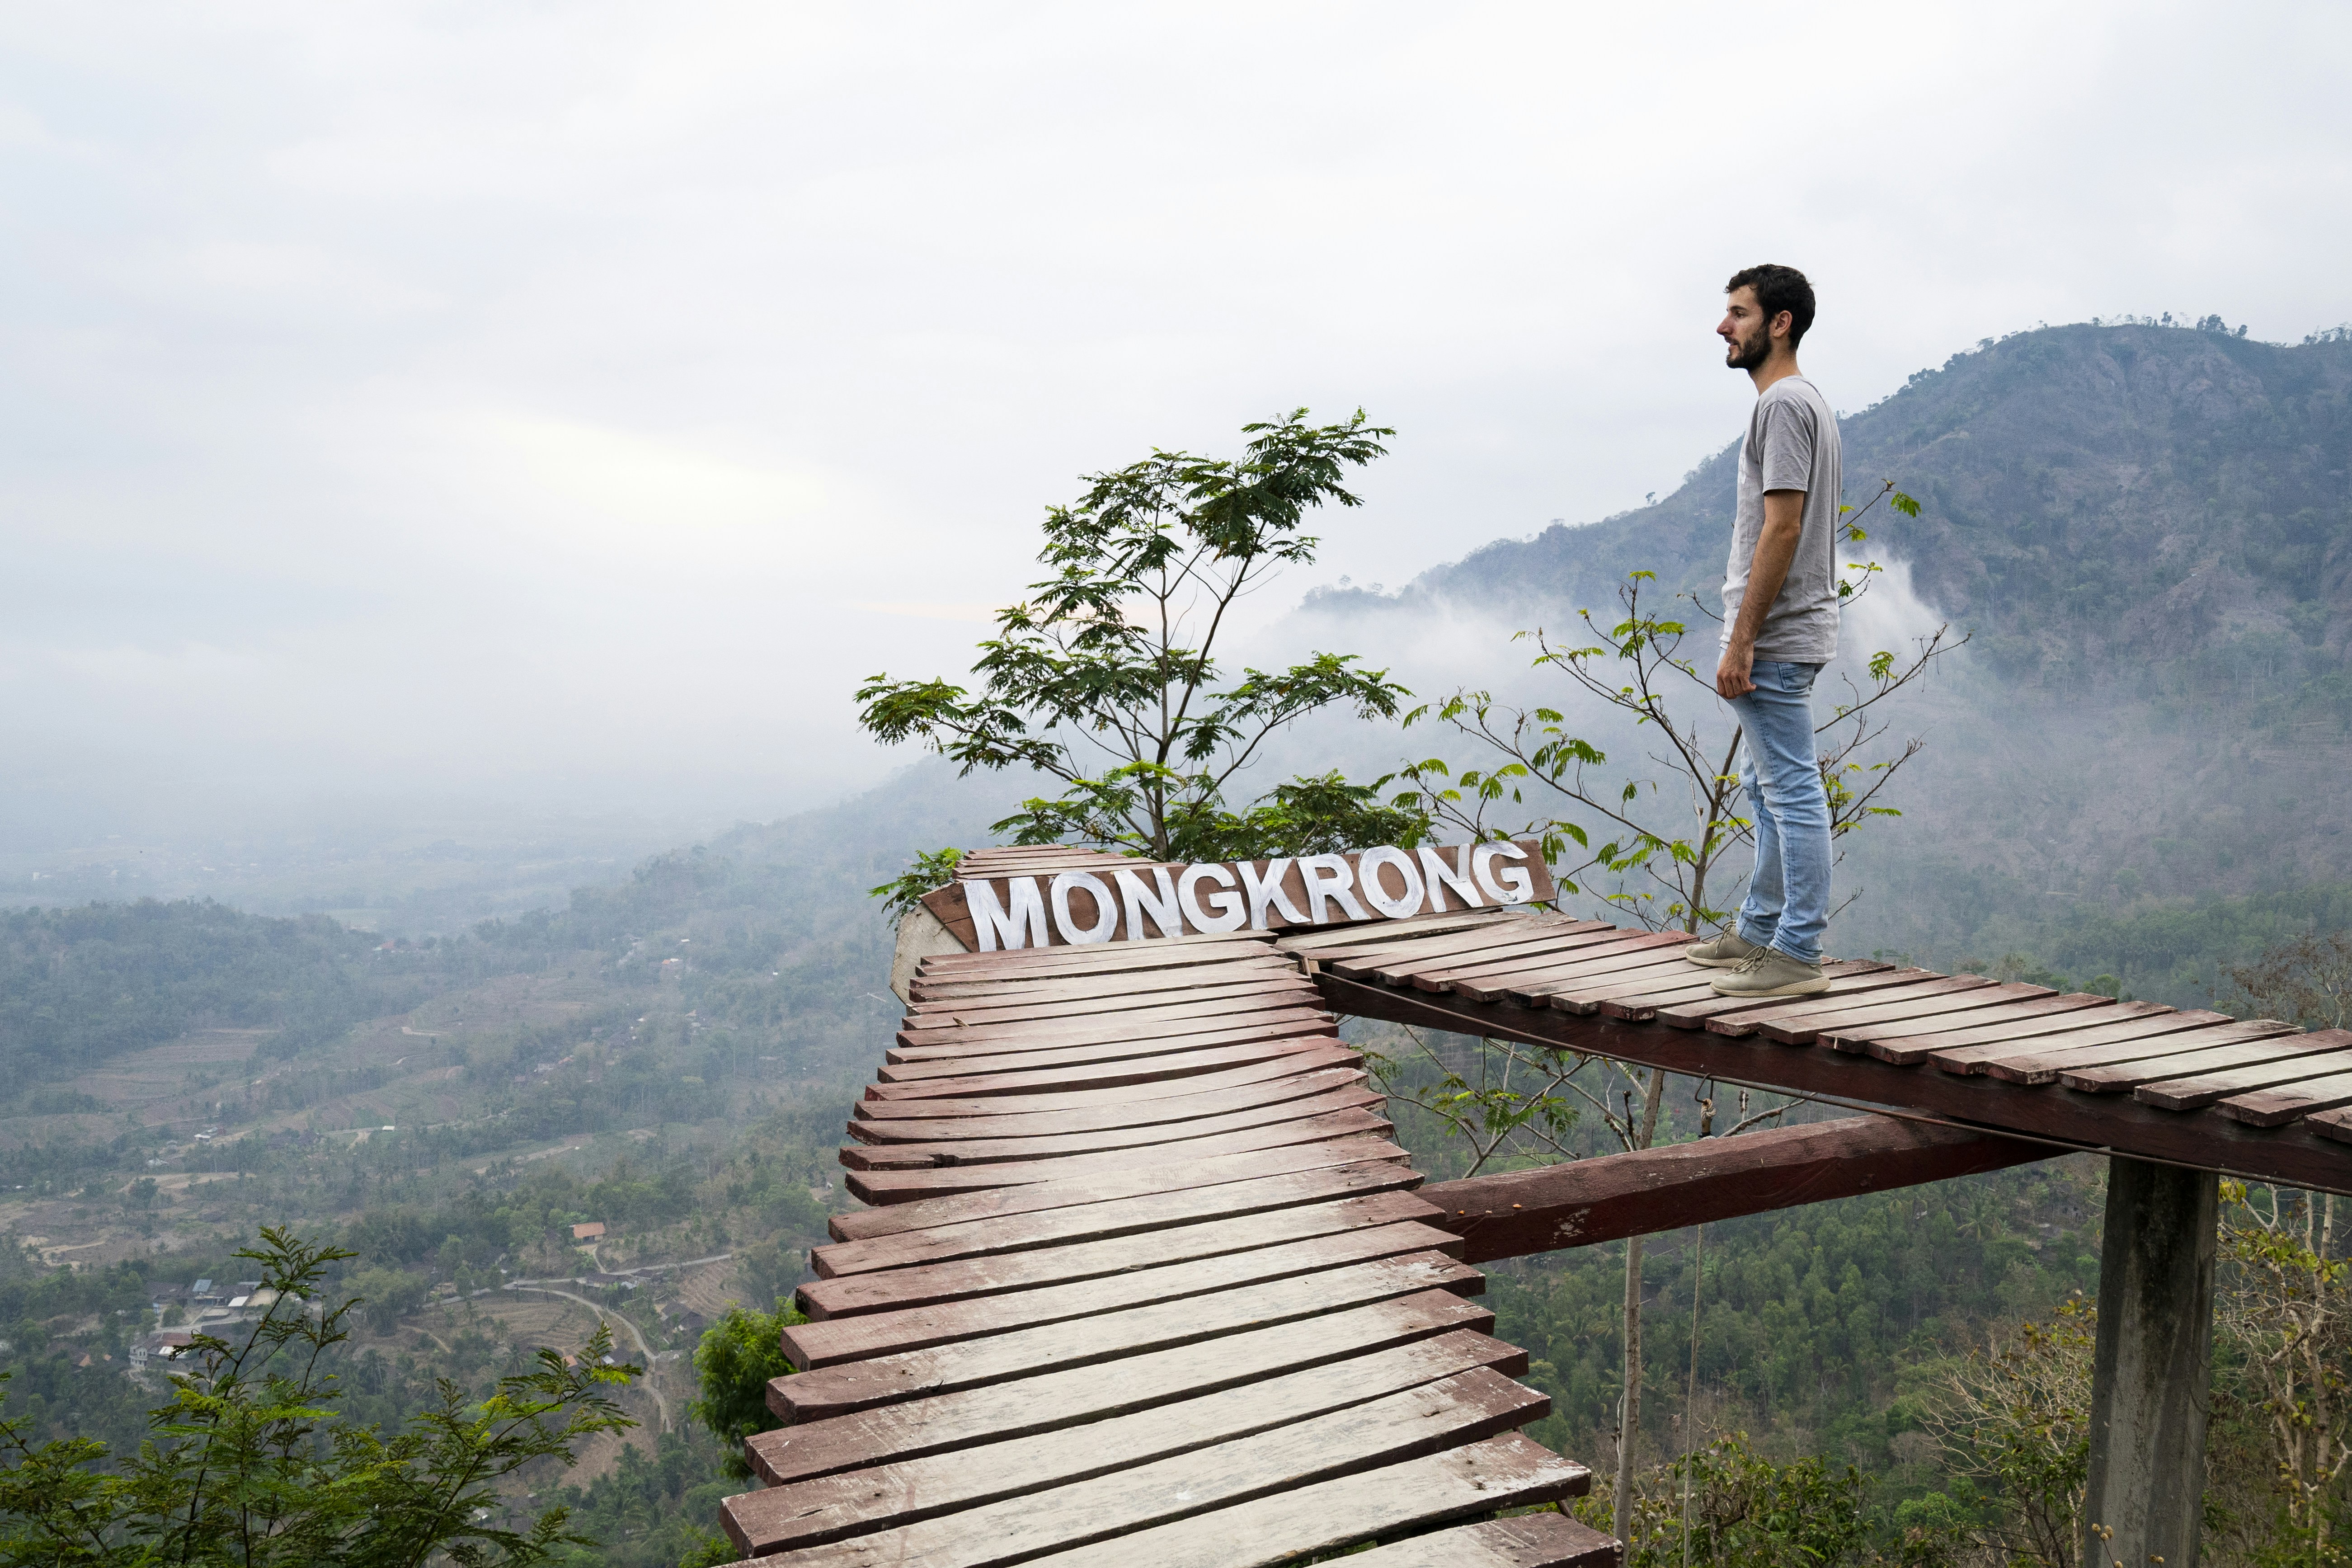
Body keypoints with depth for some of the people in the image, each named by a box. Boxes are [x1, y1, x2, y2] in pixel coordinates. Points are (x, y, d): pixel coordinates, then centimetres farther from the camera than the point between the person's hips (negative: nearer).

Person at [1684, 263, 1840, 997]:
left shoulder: (1784, 403, -14)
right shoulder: (1804, 400, 19)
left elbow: (1781, 530, -21)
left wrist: (1741, 641, -22)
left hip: (1776, 638, -11)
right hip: (1784, 636, 11)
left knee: (1792, 791, -7)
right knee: (1768, 787, 17)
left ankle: (1798, 954, -2)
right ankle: (1759, 930, 28)